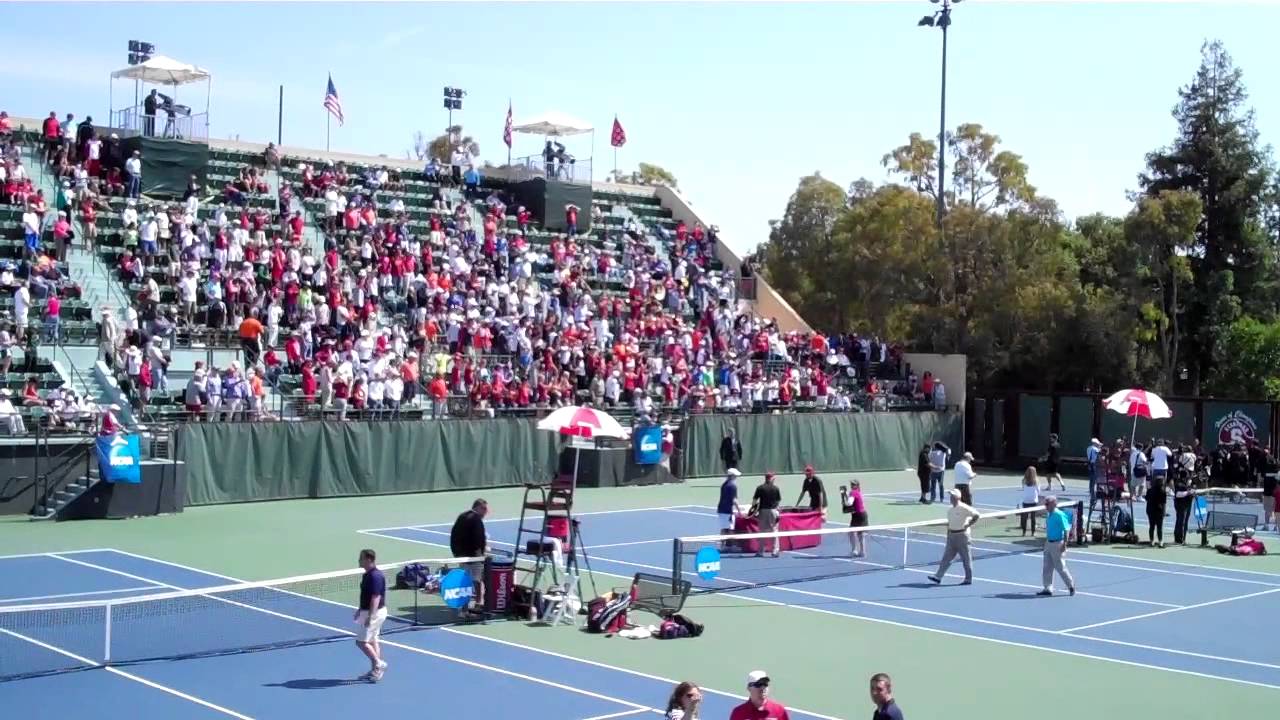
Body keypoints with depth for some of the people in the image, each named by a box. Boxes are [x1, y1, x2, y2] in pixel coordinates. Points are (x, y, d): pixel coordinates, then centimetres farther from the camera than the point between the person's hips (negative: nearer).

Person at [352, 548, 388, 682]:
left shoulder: (375, 576, -22)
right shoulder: (368, 574, 9)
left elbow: (376, 597, -26)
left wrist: (369, 617, -28)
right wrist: (360, 609, 25)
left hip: (374, 613, -10)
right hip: (368, 611, 10)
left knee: (361, 641, -8)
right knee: (372, 641, 14)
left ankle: (379, 663, 0)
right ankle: (375, 670, 19)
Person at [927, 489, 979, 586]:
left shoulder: (964, 508, -13)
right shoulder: (950, 510, 11)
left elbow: (976, 515, -13)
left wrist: (968, 525, -15)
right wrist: (948, 535, 17)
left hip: (962, 535, -8)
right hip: (951, 535, 8)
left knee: (966, 558, 2)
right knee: (946, 557, 2)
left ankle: (968, 579, 11)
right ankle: (938, 577, -2)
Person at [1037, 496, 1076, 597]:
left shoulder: (1059, 515, -16)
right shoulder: (1048, 515, 9)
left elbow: (1066, 530, -18)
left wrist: (1064, 544, -21)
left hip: (1057, 543, -9)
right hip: (1049, 543, 9)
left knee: (1060, 567, 0)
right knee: (1047, 567, 8)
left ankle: (1071, 585, 18)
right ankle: (1048, 588, 13)